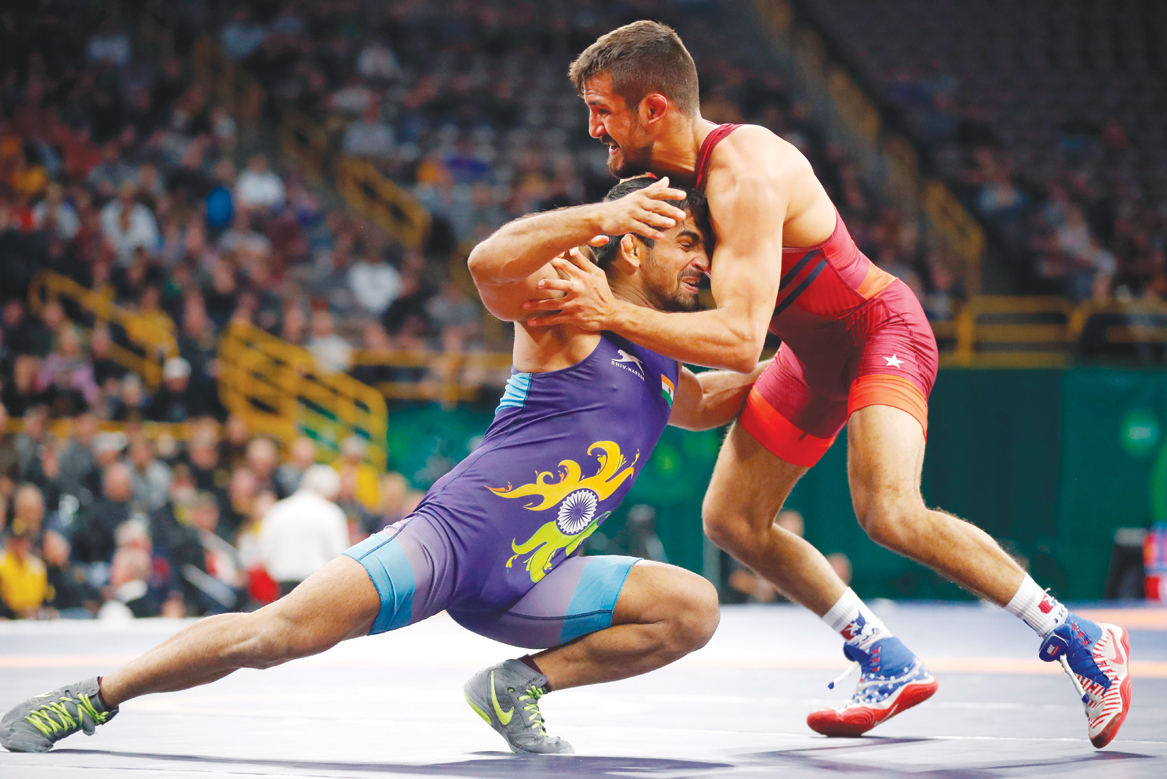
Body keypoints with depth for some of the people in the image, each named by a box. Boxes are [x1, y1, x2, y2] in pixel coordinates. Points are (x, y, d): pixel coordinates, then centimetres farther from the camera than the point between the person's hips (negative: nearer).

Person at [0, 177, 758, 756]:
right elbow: (489, 263, -25)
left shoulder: (661, 370, 19)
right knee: (288, 627, -26)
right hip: (453, 532, -7)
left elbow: (703, 405, 45)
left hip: (524, 583, 7)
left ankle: (517, 685, -3)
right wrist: (600, 215, -34)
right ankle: (91, 698, -12)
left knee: (694, 607, -9)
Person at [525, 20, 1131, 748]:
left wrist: (611, 315, -43)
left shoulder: (745, 173, -32)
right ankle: (890, 663, 15)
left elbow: (740, 340, -40)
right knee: (730, 521, 7)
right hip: (814, 354, 10)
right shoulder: (670, 173, -4)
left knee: (889, 511, -31)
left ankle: (1081, 641, -19)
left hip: (880, 329, -10)